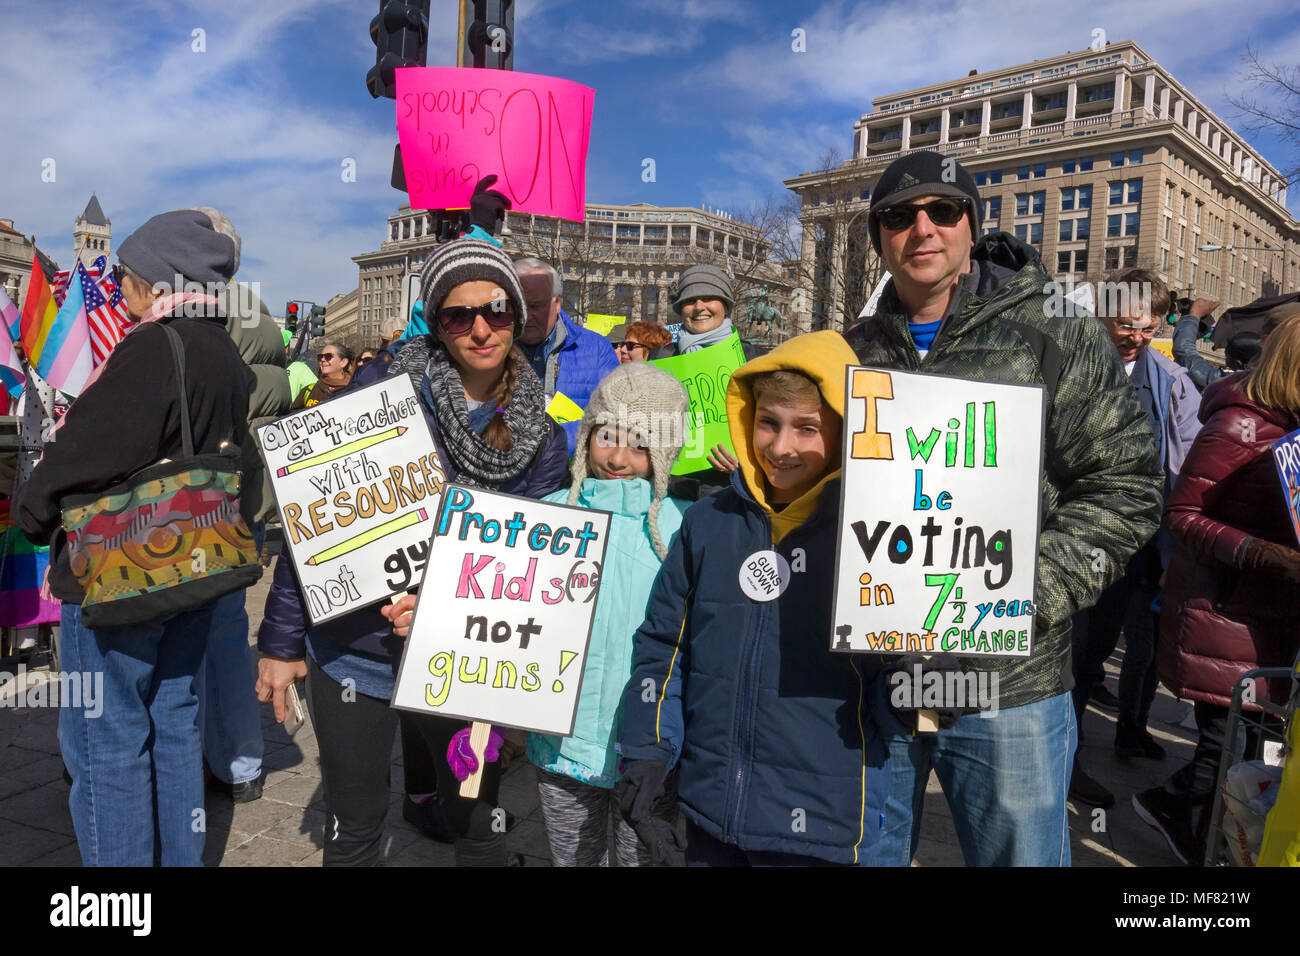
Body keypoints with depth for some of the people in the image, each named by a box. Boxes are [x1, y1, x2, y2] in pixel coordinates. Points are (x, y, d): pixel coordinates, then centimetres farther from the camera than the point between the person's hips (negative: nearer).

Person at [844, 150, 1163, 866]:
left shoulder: (1058, 341, -1)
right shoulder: (852, 353, 9)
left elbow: (1124, 486, -4)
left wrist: (1022, 596, -17)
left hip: (1008, 681, -2)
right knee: (863, 851, 18)